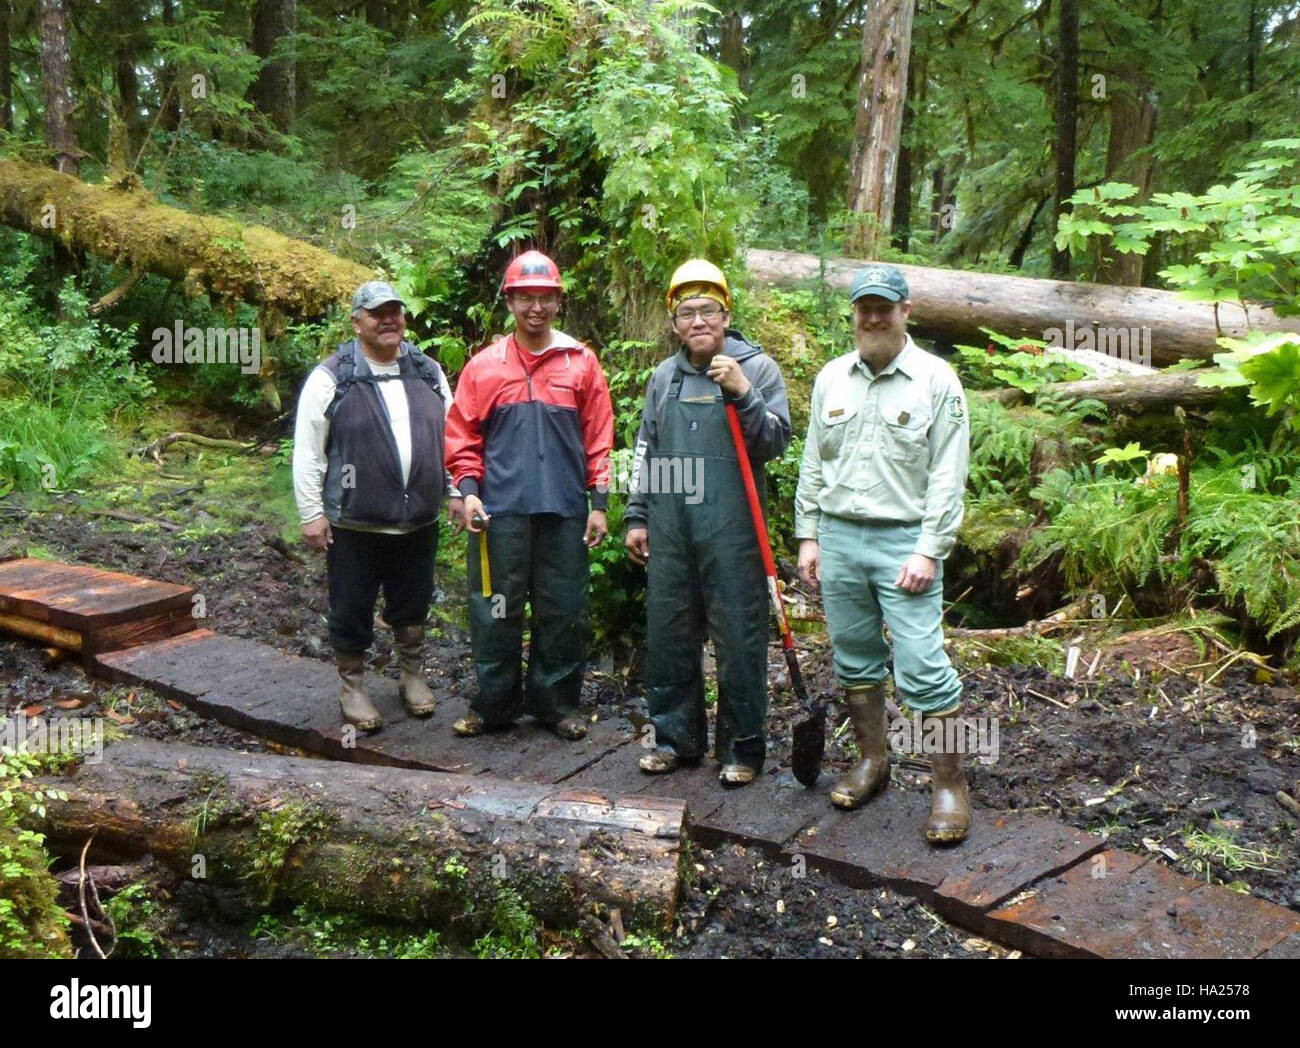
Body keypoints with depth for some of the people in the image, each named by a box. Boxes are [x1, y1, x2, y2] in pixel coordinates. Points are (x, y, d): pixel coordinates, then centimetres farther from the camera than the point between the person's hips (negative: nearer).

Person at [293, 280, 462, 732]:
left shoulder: (429, 374, 8)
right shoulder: (331, 379, -6)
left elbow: (449, 437, 16)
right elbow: (307, 452, -6)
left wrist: (455, 492, 10)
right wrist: (312, 514, -9)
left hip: (418, 522, 4)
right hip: (354, 526, -4)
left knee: (412, 606, 17)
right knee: (351, 610, 7)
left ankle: (413, 677, 35)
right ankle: (353, 687, 24)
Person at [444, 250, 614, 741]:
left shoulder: (581, 363, 6)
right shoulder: (484, 365, 6)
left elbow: (598, 438, 8)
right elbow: (462, 434, 8)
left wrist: (599, 502, 4)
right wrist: (468, 490, -4)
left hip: (564, 510, 0)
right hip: (500, 510, 0)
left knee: (563, 611, 6)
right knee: (495, 610, 5)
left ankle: (556, 702, 21)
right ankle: (494, 702, 20)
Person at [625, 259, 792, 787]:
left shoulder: (757, 367, 0)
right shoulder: (664, 376, 14)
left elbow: (775, 442, -6)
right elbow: (645, 451, 19)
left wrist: (742, 393, -17)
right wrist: (636, 517, 14)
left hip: (731, 530, -4)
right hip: (669, 530, 5)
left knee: (739, 640, 0)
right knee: (668, 636, 11)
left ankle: (743, 747, 13)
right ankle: (675, 736, 26)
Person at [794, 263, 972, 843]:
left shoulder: (935, 380, -3)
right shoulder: (831, 377, 11)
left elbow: (948, 475, -7)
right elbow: (813, 463, 15)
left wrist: (929, 552, -12)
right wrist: (808, 535, 9)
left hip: (904, 540, -5)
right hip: (838, 536, 5)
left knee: (922, 665, -7)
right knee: (854, 658, 14)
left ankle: (950, 784, 6)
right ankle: (872, 759, 31)